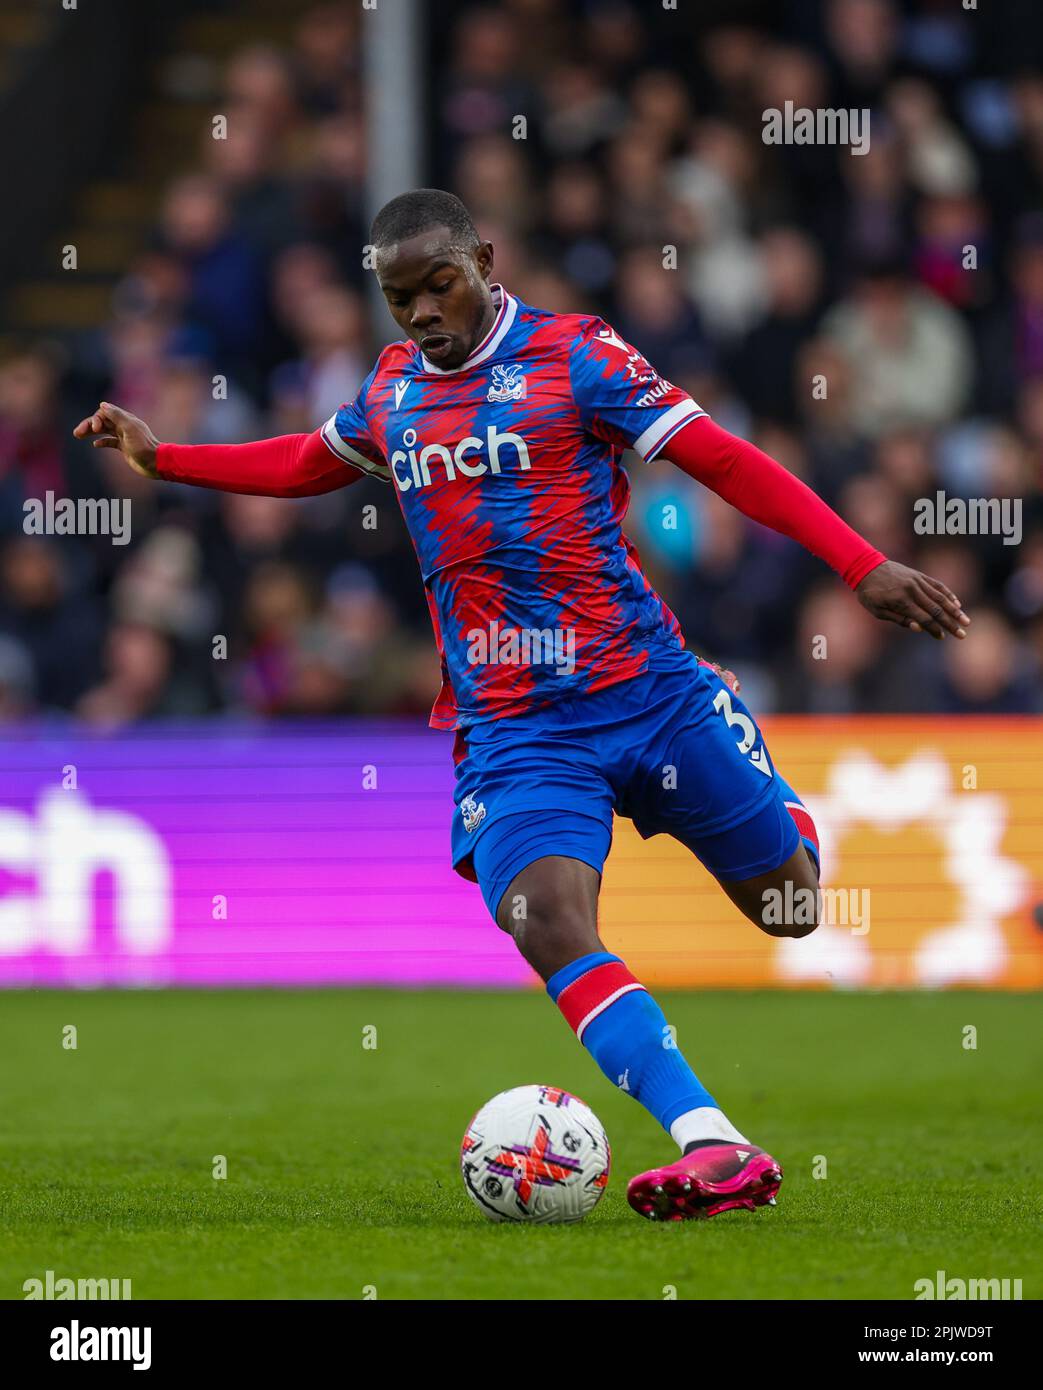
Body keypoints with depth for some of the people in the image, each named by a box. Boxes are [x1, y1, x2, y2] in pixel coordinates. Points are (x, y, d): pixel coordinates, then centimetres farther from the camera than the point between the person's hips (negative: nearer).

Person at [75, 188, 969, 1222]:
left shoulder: (574, 356, -5)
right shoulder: (390, 390, 12)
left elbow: (727, 464, -7)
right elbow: (308, 464, 33)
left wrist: (863, 566, -13)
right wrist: (159, 457, 27)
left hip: (649, 692, -3)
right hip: (511, 734, 3)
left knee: (792, 906, 7)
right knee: (545, 921, -25)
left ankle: (794, 825, 47)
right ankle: (716, 1151, -33)